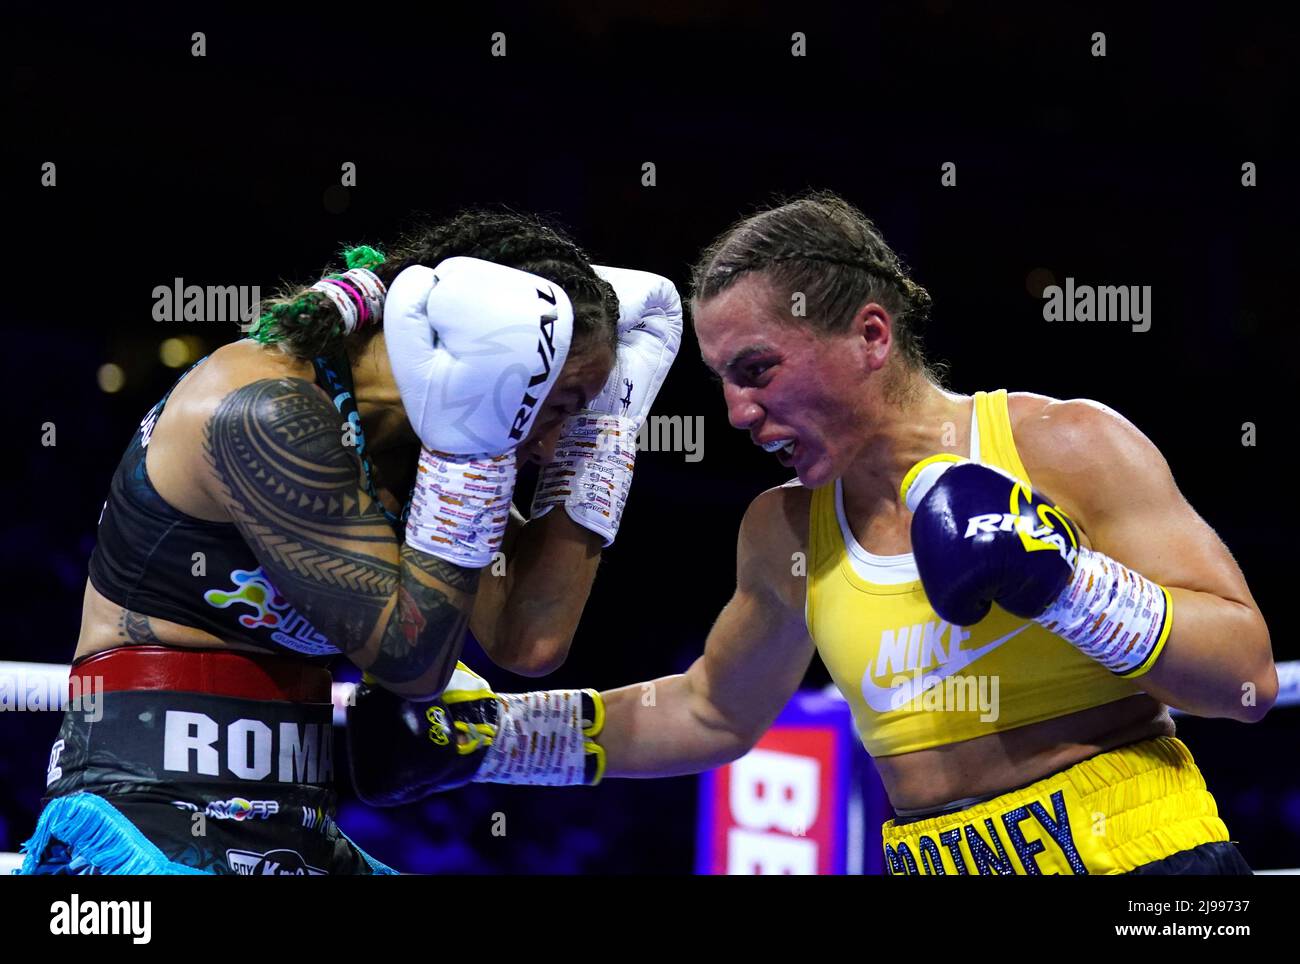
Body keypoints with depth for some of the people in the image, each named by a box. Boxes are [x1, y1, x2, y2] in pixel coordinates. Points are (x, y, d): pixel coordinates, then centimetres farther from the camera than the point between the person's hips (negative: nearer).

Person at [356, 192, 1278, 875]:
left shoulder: (1067, 446, -6)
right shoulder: (784, 535, 8)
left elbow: (1249, 676, -7)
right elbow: (713, 710, 25)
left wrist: (1060, 577, -20)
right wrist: (492, 731, 17)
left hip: (1145, 857, -4)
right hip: (930, 859, 4)